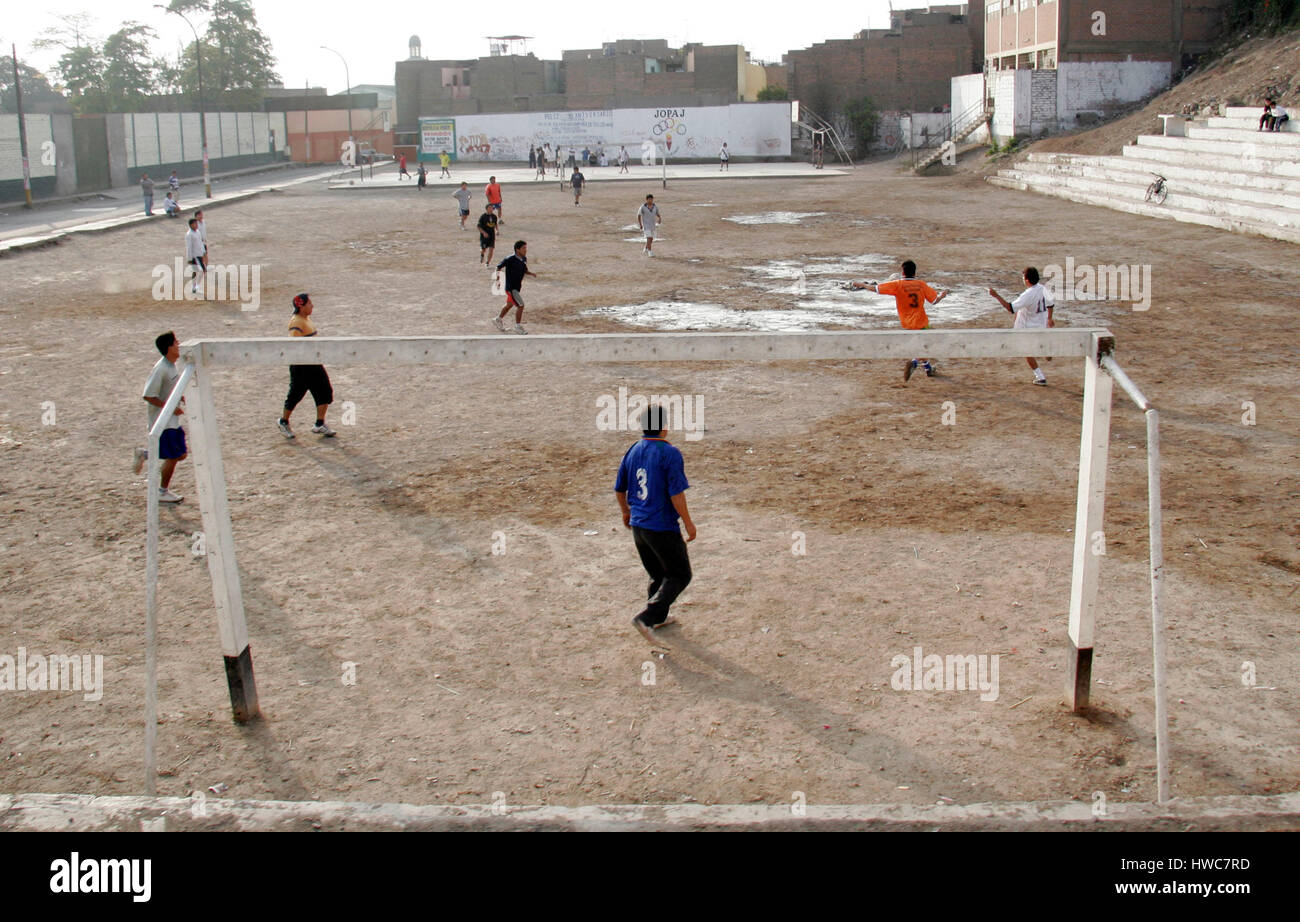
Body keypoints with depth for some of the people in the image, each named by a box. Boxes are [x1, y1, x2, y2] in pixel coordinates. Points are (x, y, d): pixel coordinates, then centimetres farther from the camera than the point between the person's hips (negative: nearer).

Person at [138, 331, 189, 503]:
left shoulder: (172, 366, 8)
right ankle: (163, 492, 13)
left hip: (173, 421, 9)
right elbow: (148, 395, -21)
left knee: (181, 454, 12)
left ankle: (144, 454, 26)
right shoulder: (161, 369, -21)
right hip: (163, 422, -9)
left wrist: (182, 399, 7)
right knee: (172, 457, -2)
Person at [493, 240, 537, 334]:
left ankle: (498, 320, 43)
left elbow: (525, 270, 17)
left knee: (510, 304, 23)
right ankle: (518, 327, 5)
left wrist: (532, 273, -2)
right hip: (511, 287, -9)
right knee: (520, 305, -10)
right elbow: (498, 267, -12)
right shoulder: (510, 259, -21)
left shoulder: (524, 259, 2)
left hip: (517, 287, 9)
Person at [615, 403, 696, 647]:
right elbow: (676, 493, -20)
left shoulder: (632, 451, 5)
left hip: (638, 526, 7)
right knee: (680, 576, 6)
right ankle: (646, 618, -7)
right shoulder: (670, 453, -16)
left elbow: (619, 489, 13)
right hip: (663, 528, -7)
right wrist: (688, 523, -9)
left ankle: (658, 618, 36)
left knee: (658, 574, 25)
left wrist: (626, 512, 30)